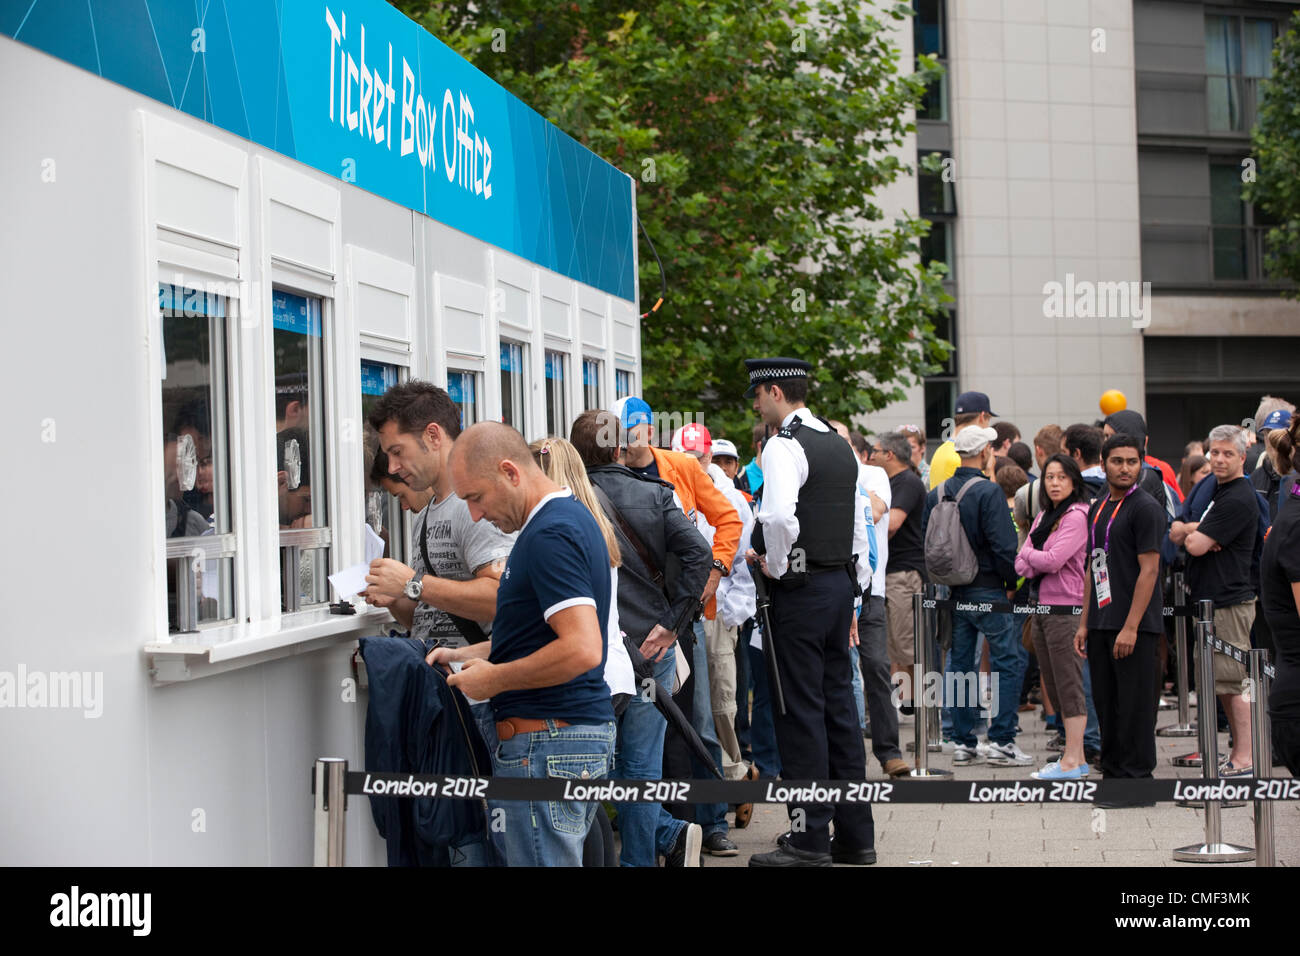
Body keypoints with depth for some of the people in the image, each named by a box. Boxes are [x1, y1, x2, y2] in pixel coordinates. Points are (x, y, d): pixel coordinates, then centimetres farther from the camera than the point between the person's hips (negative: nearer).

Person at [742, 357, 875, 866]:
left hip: (801, 589, -9)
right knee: (838, 704, 11)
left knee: (801, 709, -4)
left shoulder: (784, 446, -12)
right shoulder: (840, 446, 15)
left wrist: (776, 567, -13)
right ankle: (854, 834, 15)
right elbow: (857, 523, 19)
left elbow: (779, 515, -28)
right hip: (841, 581, 9)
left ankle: (810, 837, -2)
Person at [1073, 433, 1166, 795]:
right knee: (1106, 704, 13)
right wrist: (1084, 624, 14)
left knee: (1134, 705, -4)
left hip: (1135, 628, -8)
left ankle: (1137, 778, 1)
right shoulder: (1097, 508, 15)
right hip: (1101, 626, 8)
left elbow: (1149, 570, -15)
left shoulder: (1145, 508, -10)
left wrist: (1130, 628, -19)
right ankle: (1112, 772, 21)